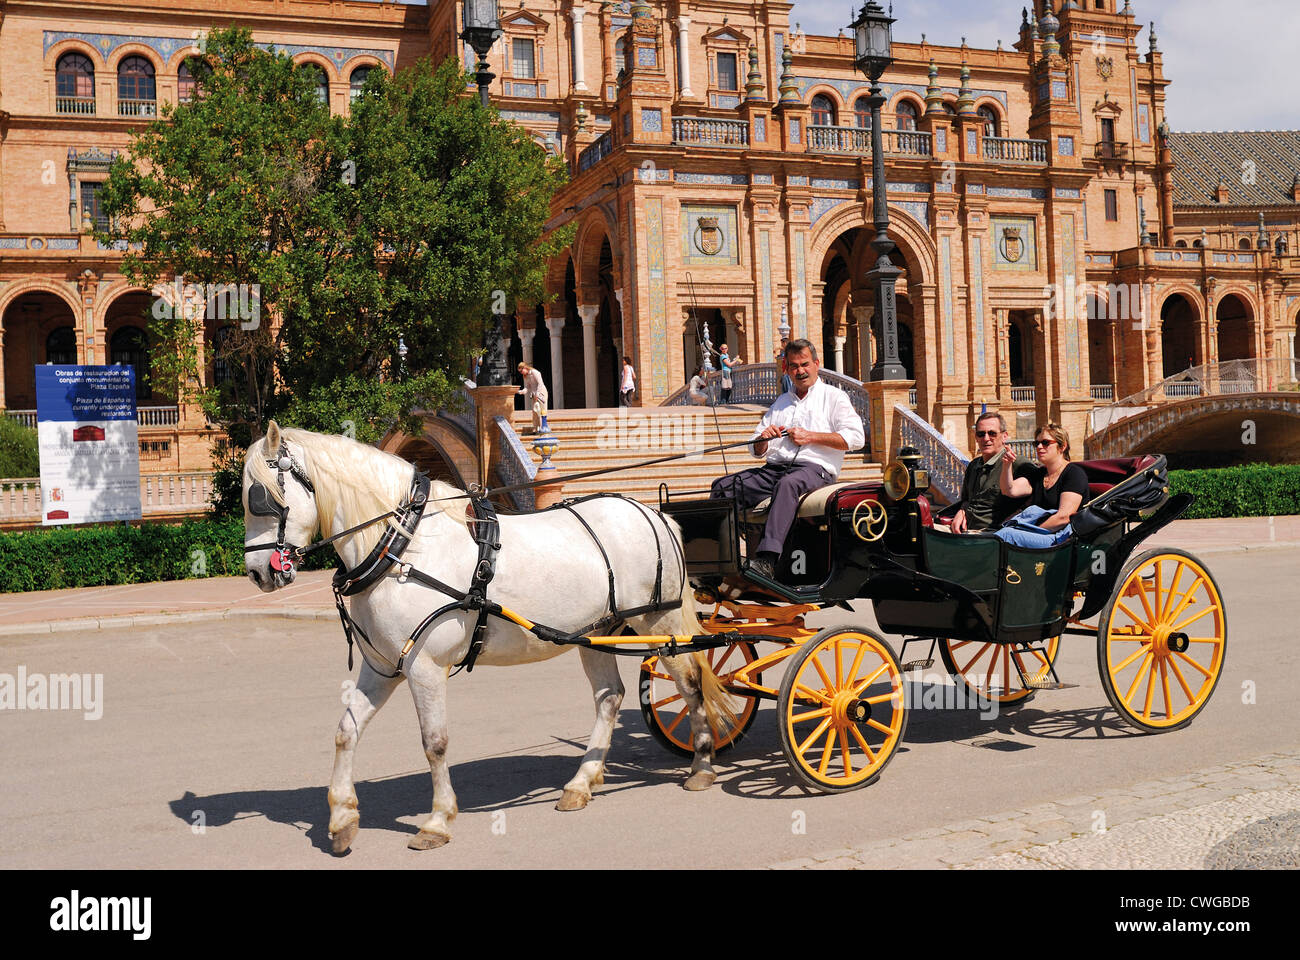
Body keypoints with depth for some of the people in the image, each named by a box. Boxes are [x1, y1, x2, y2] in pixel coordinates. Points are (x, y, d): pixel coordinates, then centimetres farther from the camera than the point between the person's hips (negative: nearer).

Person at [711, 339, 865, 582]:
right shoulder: (780, 402, 29)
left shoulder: (834, 397, 13)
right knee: (723, 486, -16)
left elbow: (856, 437, -3)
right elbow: (757, 450, 26)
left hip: (814, 468, -6)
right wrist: (762, 439, 0)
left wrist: (810, 436, -8)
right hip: (774, 468, 6)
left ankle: (767, 560, -52)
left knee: (787, 484, -41)